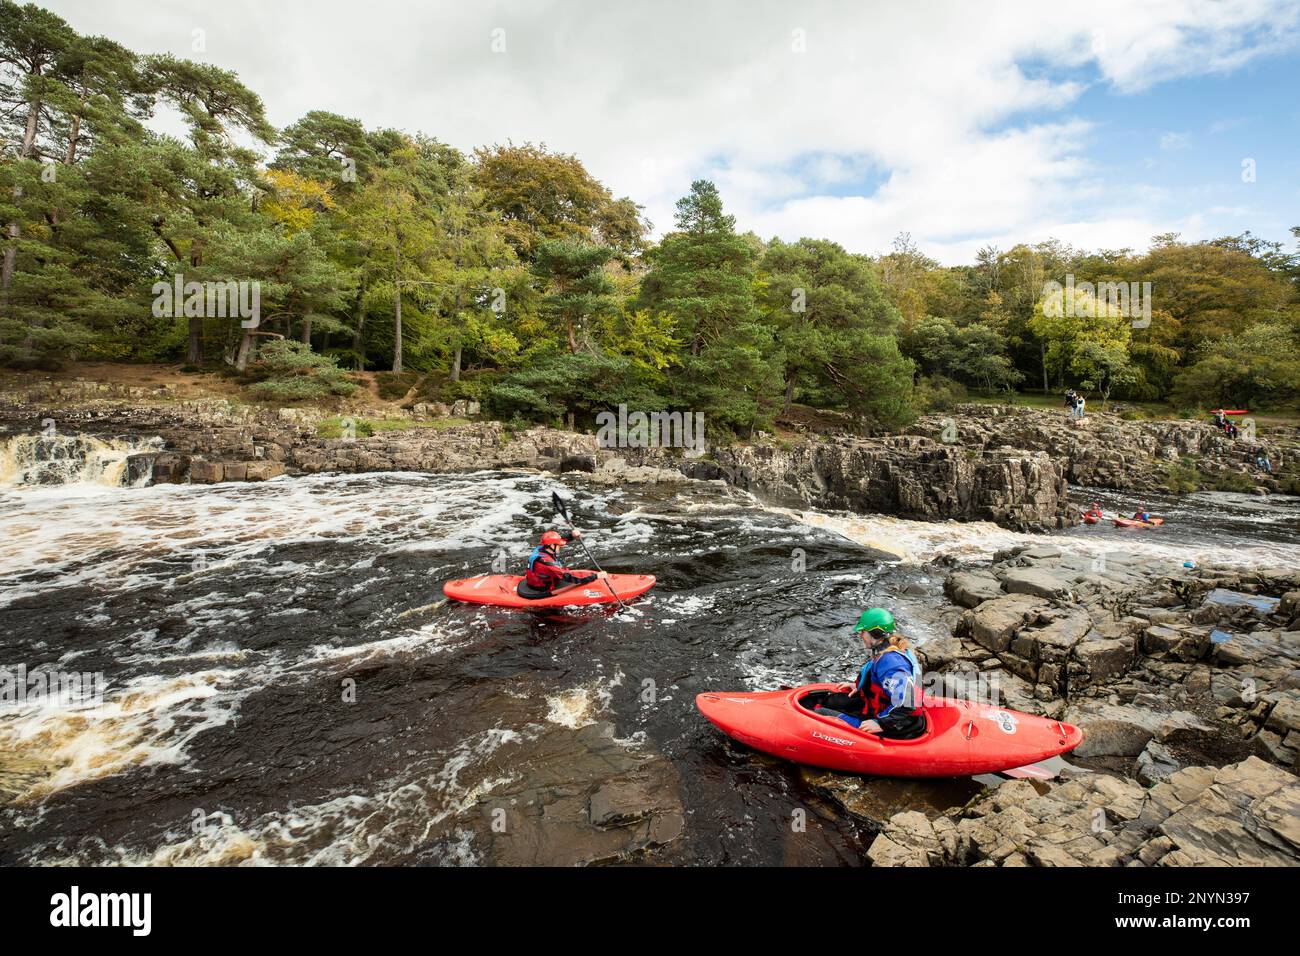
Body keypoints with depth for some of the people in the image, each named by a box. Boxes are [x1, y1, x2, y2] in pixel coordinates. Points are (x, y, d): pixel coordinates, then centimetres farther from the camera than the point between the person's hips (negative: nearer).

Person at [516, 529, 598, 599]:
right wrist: (595, 576, -30)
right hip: (541, 593, -9)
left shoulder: (541, 548, -8)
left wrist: (572, 534, -21)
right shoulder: (546, 562, -33)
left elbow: (561, 538, 2)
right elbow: (568, 576, -33)